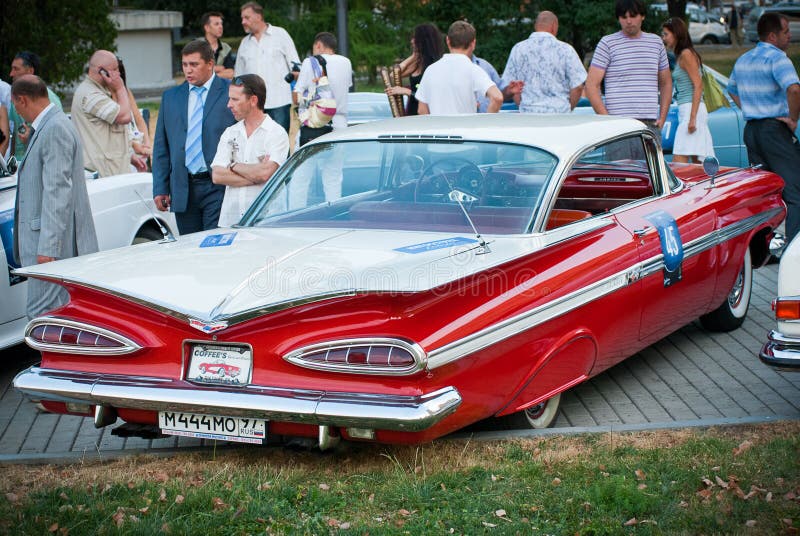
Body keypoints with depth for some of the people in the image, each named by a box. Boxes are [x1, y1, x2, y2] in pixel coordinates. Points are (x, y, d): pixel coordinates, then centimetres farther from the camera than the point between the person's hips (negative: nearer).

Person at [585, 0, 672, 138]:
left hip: (651, 125, 4)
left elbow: (666, 83, 23)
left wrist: (662, 118, 10)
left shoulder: (656, 42, 15)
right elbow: (591, 85, -3)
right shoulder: (607, 43, 2)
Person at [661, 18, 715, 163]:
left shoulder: (686, 54, -9)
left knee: (678, 163, -16)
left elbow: (698, 85, -16)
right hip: (685, 111, 10)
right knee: (698, 163, 8)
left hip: (691, 109, -10)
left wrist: (692, 118, -22)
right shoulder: (680, 56, 19)